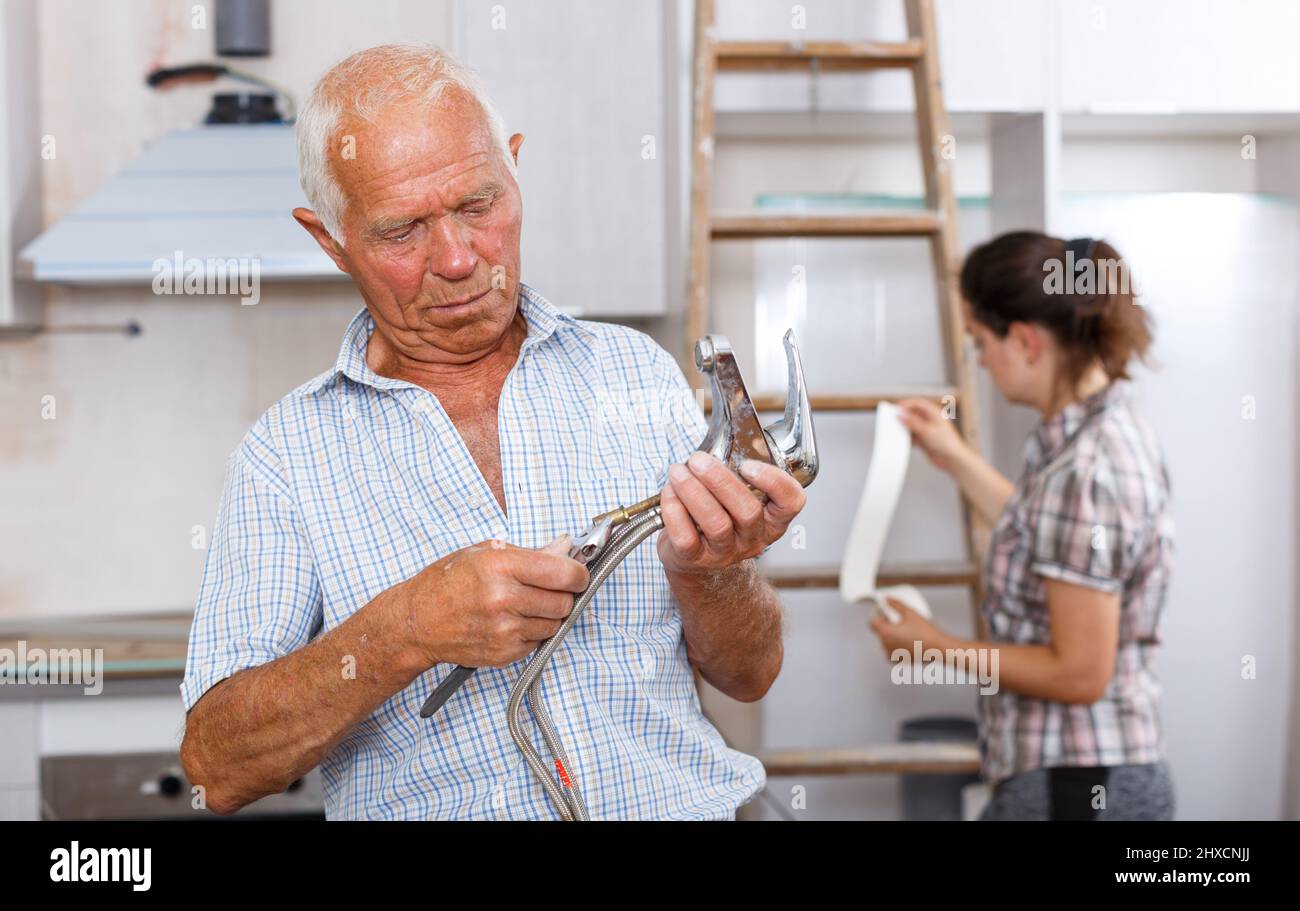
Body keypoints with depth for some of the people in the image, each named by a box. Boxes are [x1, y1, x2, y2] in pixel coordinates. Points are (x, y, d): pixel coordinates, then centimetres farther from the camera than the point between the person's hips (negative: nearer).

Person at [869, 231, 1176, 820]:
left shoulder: (1084, 472, -24)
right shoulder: (1110, 429, 6)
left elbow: (1079, 672, -22)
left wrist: (936, 647, -11)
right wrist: (957, 460, 25)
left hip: (1076, 789, -9)